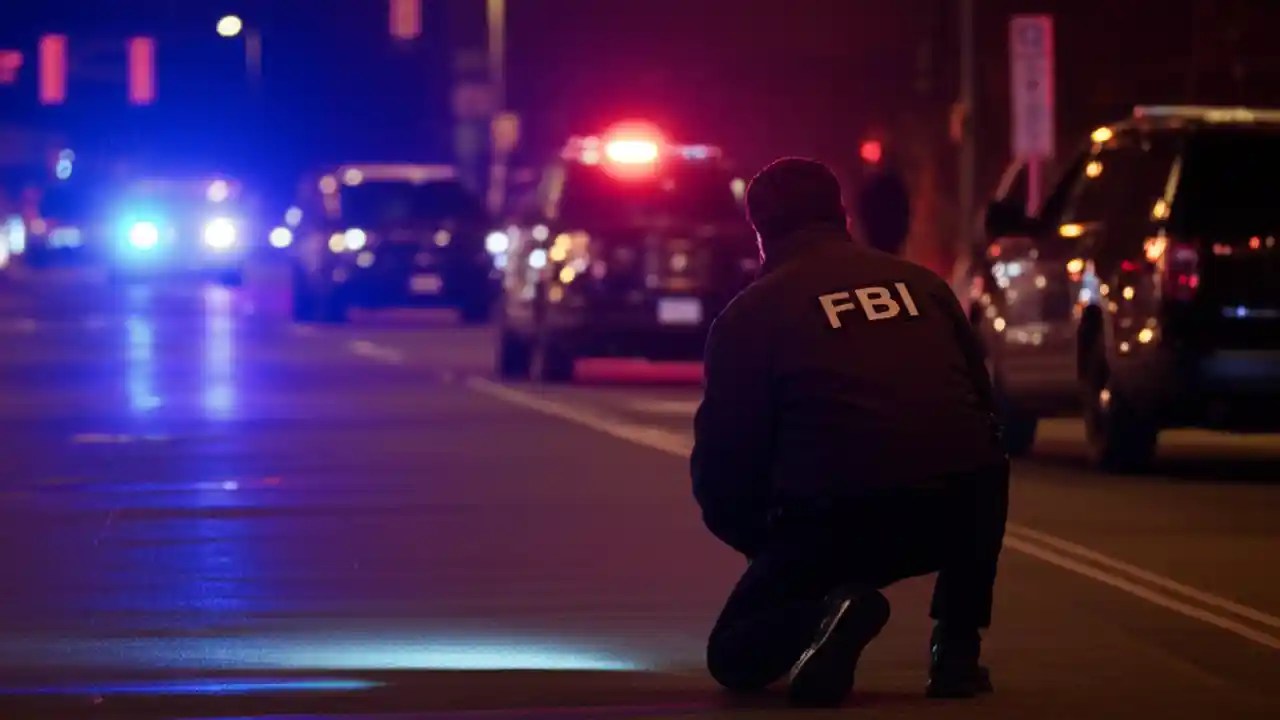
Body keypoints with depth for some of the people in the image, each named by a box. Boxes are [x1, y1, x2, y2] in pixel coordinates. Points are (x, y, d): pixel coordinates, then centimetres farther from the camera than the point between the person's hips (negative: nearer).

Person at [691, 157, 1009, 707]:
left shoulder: (751, 312, 7)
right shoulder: (921, 284, 18)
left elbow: (723, 453, 6)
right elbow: (981, 402, 27)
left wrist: (760, 538, 25)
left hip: (838, 522, -3)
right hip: (960, 511, 3)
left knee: (734, 657, 17)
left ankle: (826, 613, -16)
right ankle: (957, 650, 22)